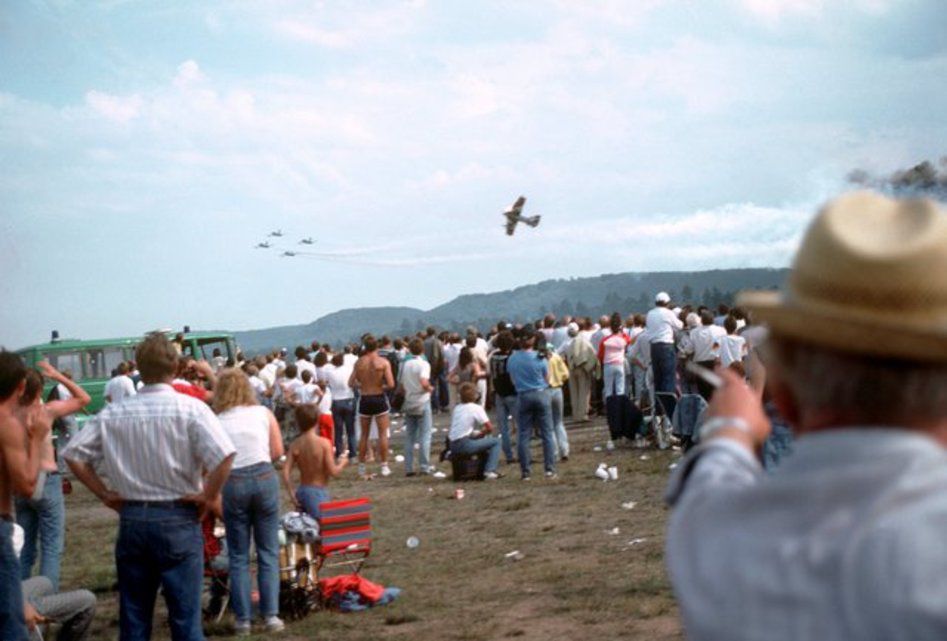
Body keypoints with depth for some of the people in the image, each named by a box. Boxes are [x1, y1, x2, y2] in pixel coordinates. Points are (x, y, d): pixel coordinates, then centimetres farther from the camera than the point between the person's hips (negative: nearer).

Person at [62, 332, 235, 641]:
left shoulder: (113, 413, 1)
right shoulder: (190, 409, -10)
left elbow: (74, 454, 3)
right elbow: (224, 454, -22)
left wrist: (105, 493, 7)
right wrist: (208, 496, -9)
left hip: (131, 518, 3)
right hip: (177, 518, -3)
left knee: (133, 616, 12)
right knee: (185, 616, 2)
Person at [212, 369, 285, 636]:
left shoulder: (216, 422, 3)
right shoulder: (264, 413, 7)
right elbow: (278, 451, 6)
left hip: (232, 483, 0)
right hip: (264, 477, 1)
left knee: (238, 556, 9)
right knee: (268, 552, 8)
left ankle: (243, 619, 10)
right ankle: (271, 615, 4)